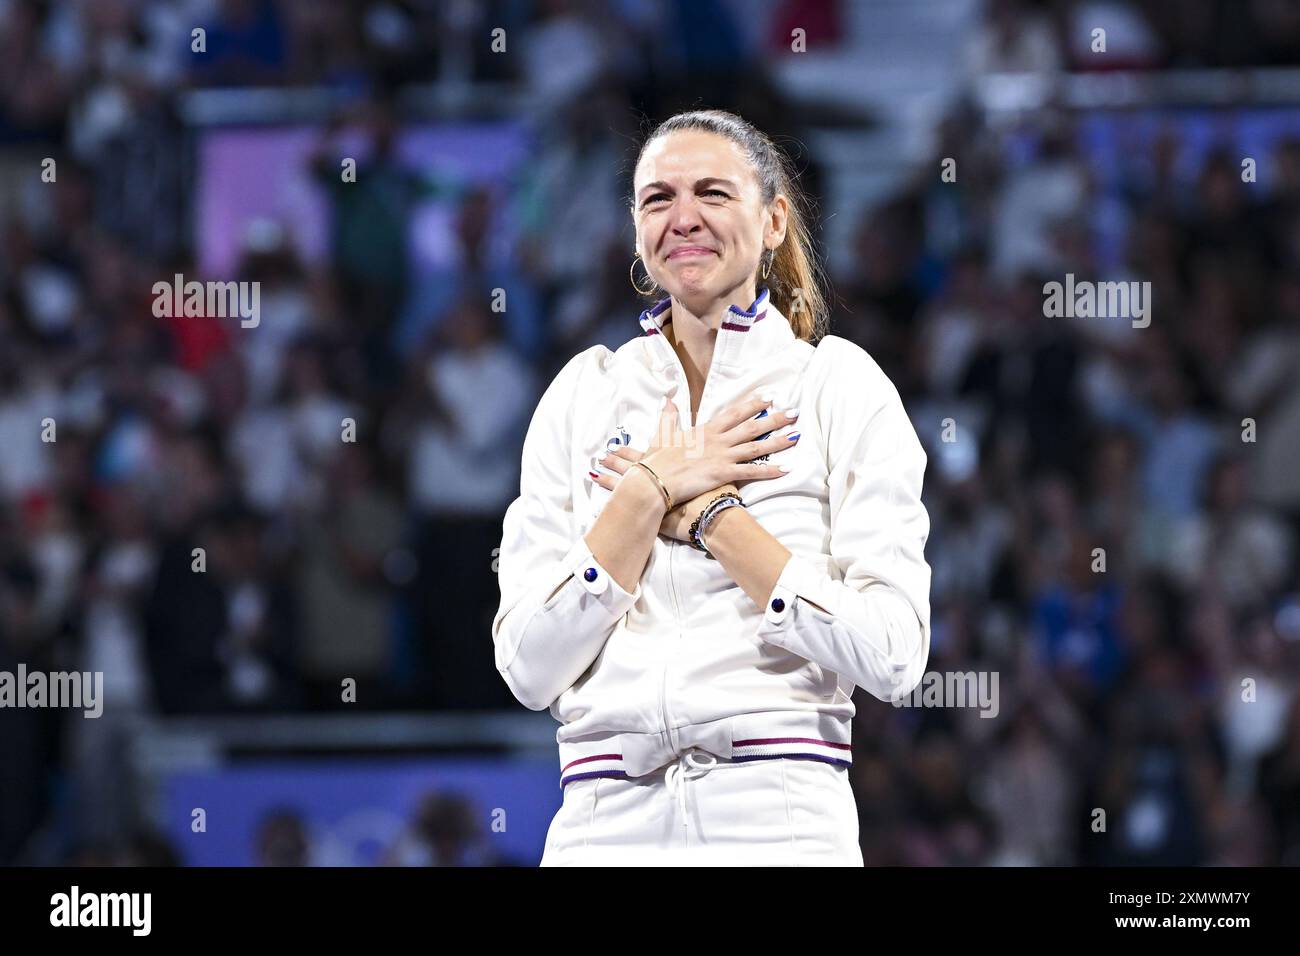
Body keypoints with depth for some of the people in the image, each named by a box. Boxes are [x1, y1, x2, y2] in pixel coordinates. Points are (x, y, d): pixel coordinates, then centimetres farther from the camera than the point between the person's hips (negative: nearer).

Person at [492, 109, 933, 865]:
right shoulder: (583, 393, 10)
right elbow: (528, 668, 1)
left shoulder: (839, 383, 2)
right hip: (608, 824, 2)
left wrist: (704, 512, -8)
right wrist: (653, 490, -7)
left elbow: (892, 658, -8)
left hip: (780, 824, -2)